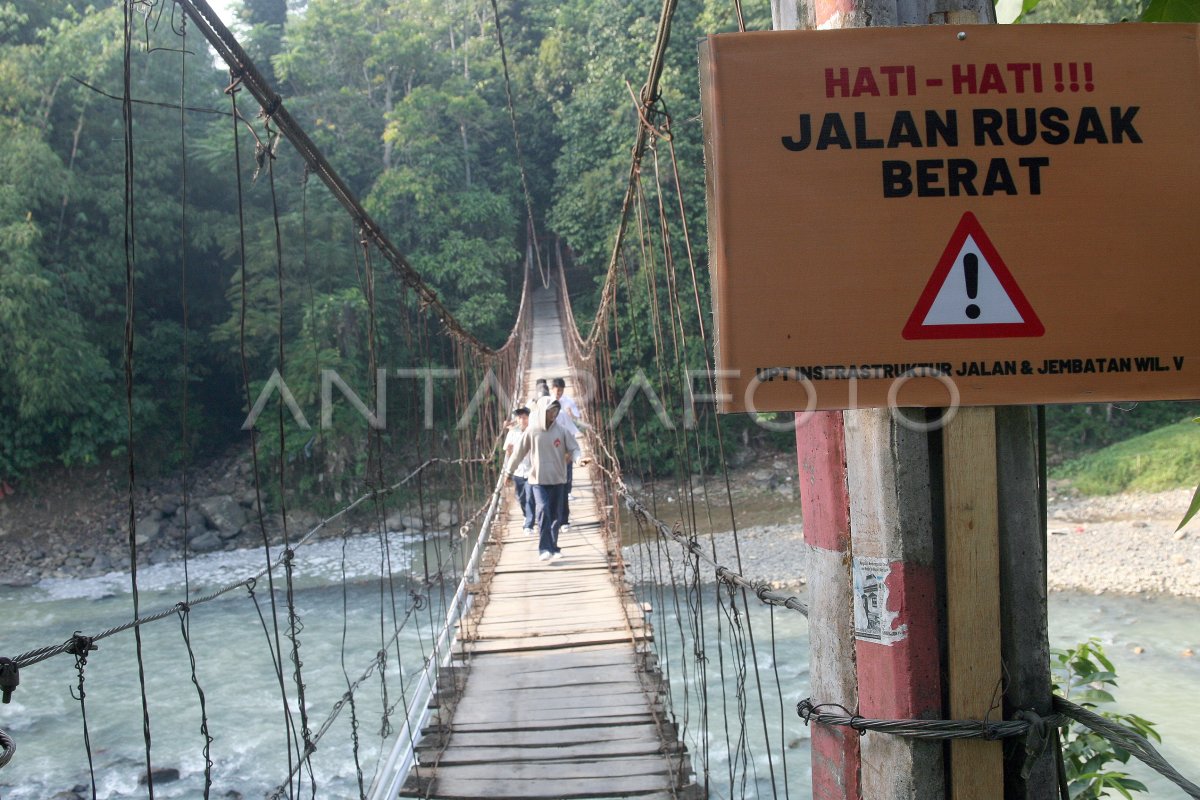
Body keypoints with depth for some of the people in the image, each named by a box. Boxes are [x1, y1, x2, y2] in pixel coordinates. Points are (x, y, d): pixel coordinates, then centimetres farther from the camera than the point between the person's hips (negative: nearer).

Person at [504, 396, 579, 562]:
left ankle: (553, 548, 20)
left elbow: (575, 448, 2)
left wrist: (573, 456, -22)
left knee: (555, 515, 7)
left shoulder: (562, 431, 0)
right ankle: (544, 549, -17)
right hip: (538, 480, -2)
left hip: (558, 480, 2)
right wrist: (509, 471, 10)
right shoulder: (531, 431, -4)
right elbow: (518, 452, 4)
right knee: (543, 510, -18)